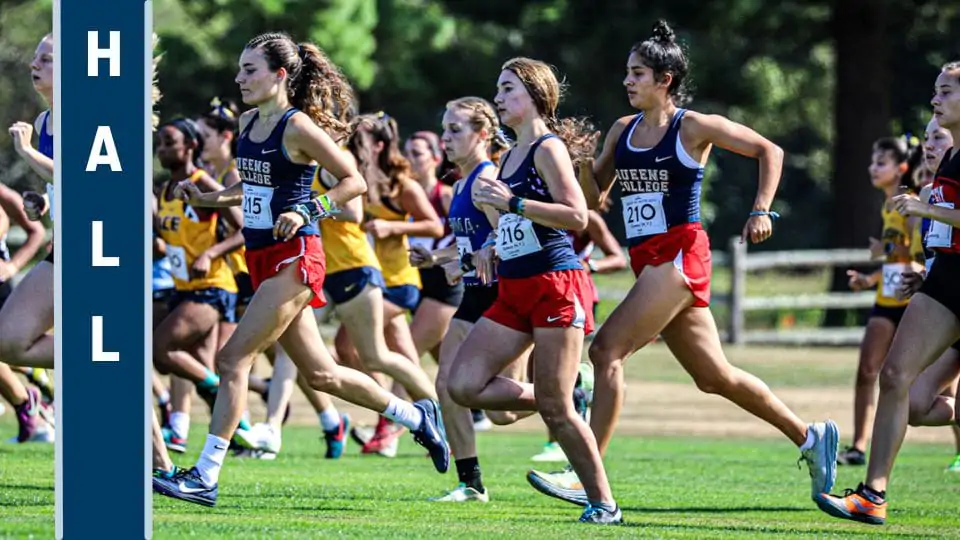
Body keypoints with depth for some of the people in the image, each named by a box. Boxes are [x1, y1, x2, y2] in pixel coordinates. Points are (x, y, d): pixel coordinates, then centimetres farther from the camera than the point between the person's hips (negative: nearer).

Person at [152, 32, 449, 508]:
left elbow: (354, 182, -11)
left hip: (293, 258, -9)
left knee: (232, 359, -12)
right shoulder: (248, 123, 11)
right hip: (262, 257, 9)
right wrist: (207, 199, 13)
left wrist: (307, 212, -22)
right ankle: (414, 416, 30)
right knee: (318, 372, 14)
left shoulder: (298, 127, -13)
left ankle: (205, 477, -10)